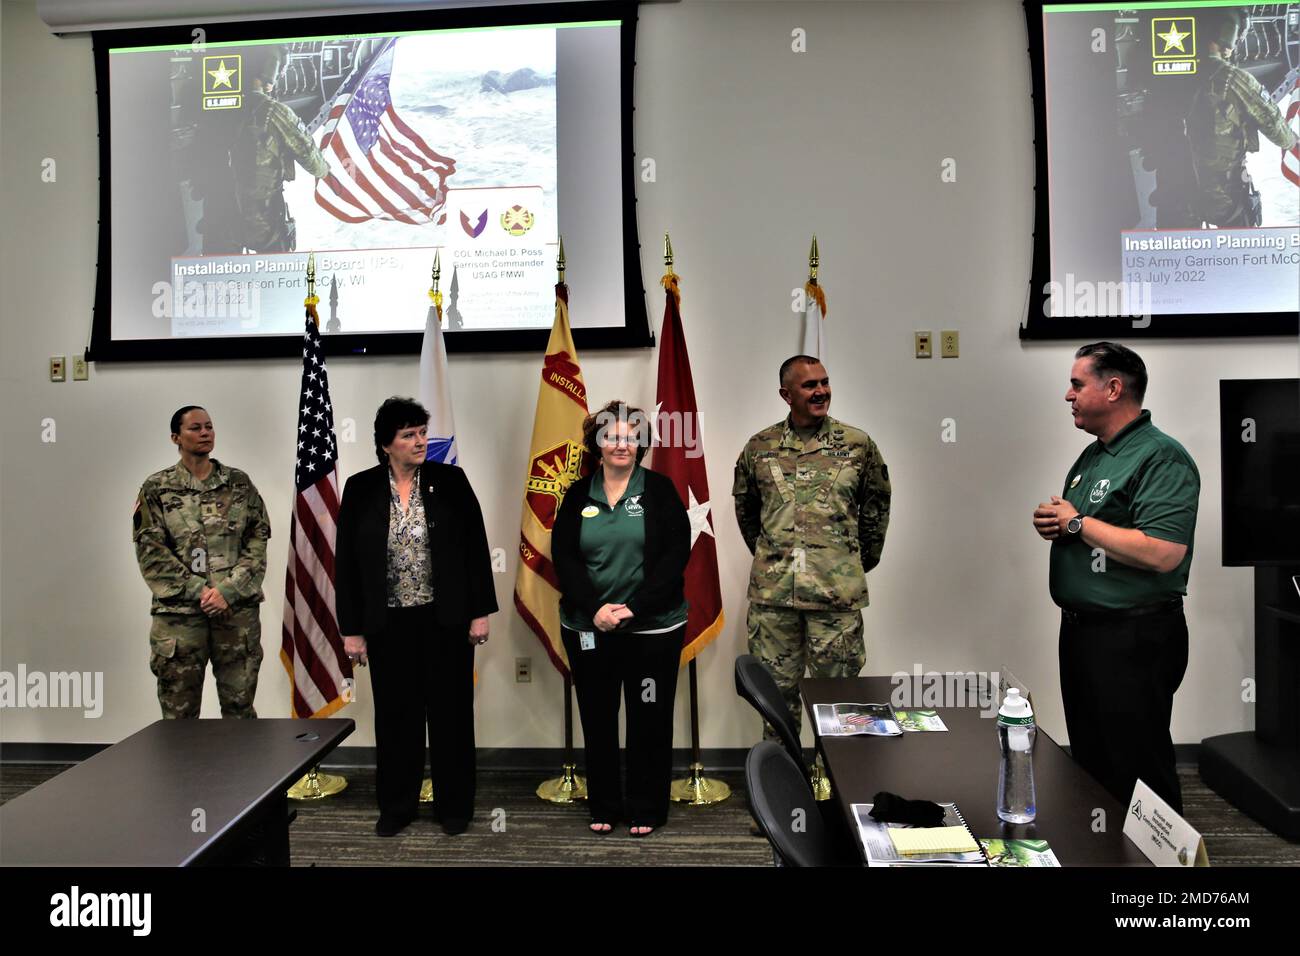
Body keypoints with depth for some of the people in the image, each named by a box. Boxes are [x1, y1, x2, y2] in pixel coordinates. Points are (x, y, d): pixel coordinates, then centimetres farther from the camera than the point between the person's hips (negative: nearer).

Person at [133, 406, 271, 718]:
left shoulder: (239, 483, 7)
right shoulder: (156, 489, 2)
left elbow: (258, 541, 2)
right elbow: (151, 551, -3)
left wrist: (228, 590, -11)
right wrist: (198, 591, -12)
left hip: (237, 608, 1)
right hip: (179, 613, -1)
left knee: (240, 707, 7)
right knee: (179, 713, 7)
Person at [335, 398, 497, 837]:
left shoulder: (450, 481, -3)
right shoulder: (361, 489, -1)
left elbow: (475, 548, -1)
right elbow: (346, 563, 1)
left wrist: (480, 611, -4)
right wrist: (351, 629, -1)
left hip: (445, 620, 0)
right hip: (388, 624, 1)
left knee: (450, 712, 8)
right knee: (396, 715, 11)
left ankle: (454, 805, 23)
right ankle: (397, 805, 27)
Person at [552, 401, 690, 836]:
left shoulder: (659, 490, -1)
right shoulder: (577, 495, 5)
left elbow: (676, 555, -8)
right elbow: (563, 557, 0)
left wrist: (634, 608, -16)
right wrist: (594, 609, -14)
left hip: (653, 627, -2)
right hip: (588, 626, 2)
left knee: (650, 719, 6)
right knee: (597, 718, 11)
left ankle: (647, 810, 23)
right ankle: (603, 806, 27)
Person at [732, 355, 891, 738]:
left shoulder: (858, 445, 1)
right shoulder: (759, 447, 4)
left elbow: (876, 507, 11)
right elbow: (744, 508, 18)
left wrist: (861, 563, 13)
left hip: (837, 593, -1)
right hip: (771, 592, 1)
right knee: (777, 691, 12)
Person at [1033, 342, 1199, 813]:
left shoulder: (1161, 458, -16)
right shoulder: (1092, 455, 13)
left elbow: (1162, 553, -28)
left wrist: (1077, 523, -18)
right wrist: (1051, 522, 1)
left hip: (1133, 637, -10)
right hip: (1082, 630, 10)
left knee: (1135, 772, 2)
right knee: (1089, 760, 20)